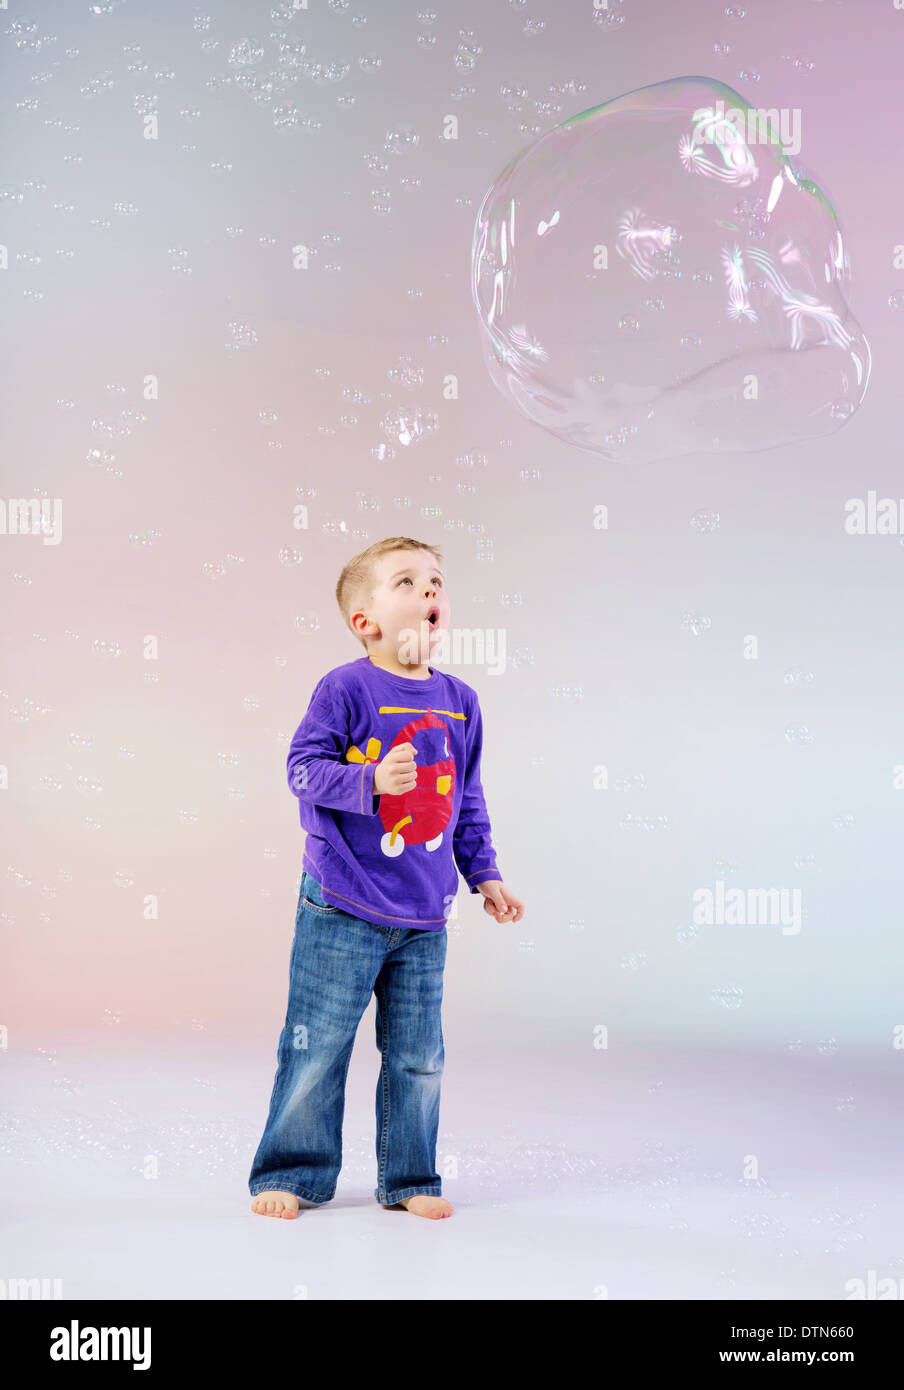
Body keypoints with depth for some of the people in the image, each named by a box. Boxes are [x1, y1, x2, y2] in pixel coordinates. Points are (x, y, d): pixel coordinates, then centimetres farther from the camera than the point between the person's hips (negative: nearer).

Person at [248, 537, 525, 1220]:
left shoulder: (460, 702, 8)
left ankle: (409, 1178, 25)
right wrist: (370, 781, -27)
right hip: (341, 912, -5)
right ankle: (294, 1172, 19)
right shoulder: (345, 689, -9)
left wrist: (485, 875, 16)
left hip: (424, 919, 5)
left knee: (418, 1055, 10)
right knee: (316, 1047, 2)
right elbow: (303, 767, -13)